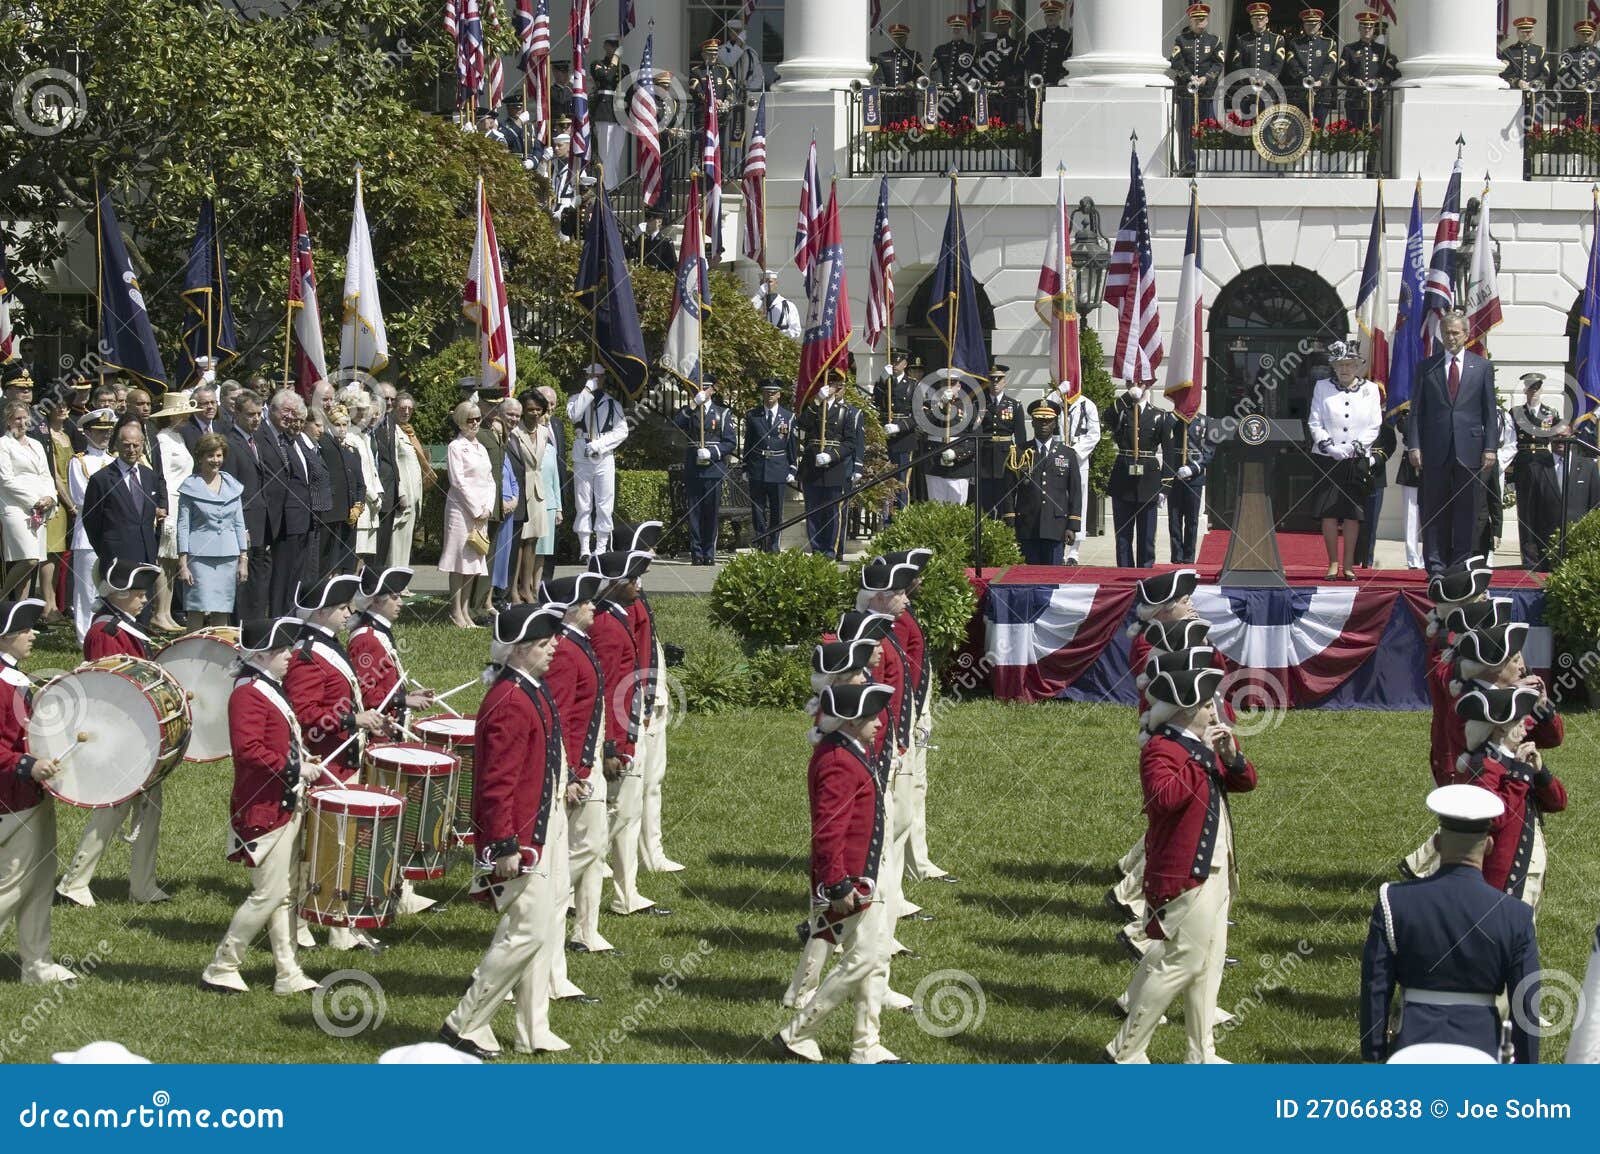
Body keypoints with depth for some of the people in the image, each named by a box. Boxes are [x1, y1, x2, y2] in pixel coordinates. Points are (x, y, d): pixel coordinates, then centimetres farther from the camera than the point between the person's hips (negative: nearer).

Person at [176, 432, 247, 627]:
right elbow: (183, 525, -1)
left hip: (228, 557, 4)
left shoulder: (232, 486, 12)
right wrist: (182, 563, -7)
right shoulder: (190, 486, 0)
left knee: (222, 614, 3)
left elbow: (239, 524, 15)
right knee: (199, 612, -11)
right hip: (200, 557, -4)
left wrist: (244, 559, 9)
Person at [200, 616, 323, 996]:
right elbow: (248, 750, -27)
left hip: (285, 805, 10)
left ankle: (288, 974, 15)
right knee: (269, 893, -7)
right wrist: (294, 769, -25)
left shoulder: (270, 690, 15)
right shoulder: (248, 695, -17)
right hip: (266, 809, -10)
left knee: (286, 893, 11)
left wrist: (302, 764, 12)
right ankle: (221, 969, 2)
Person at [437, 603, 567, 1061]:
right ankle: (464, 1027, 0)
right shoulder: (510, 704, -23)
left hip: (535, 835, 11)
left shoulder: (530, 693, 9)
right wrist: (505, 848, -24)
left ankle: (534, 1032, 21)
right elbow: (498, 783, -25)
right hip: (516, 842, -11)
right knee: (528, 932, -8)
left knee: (540, 931, 14)